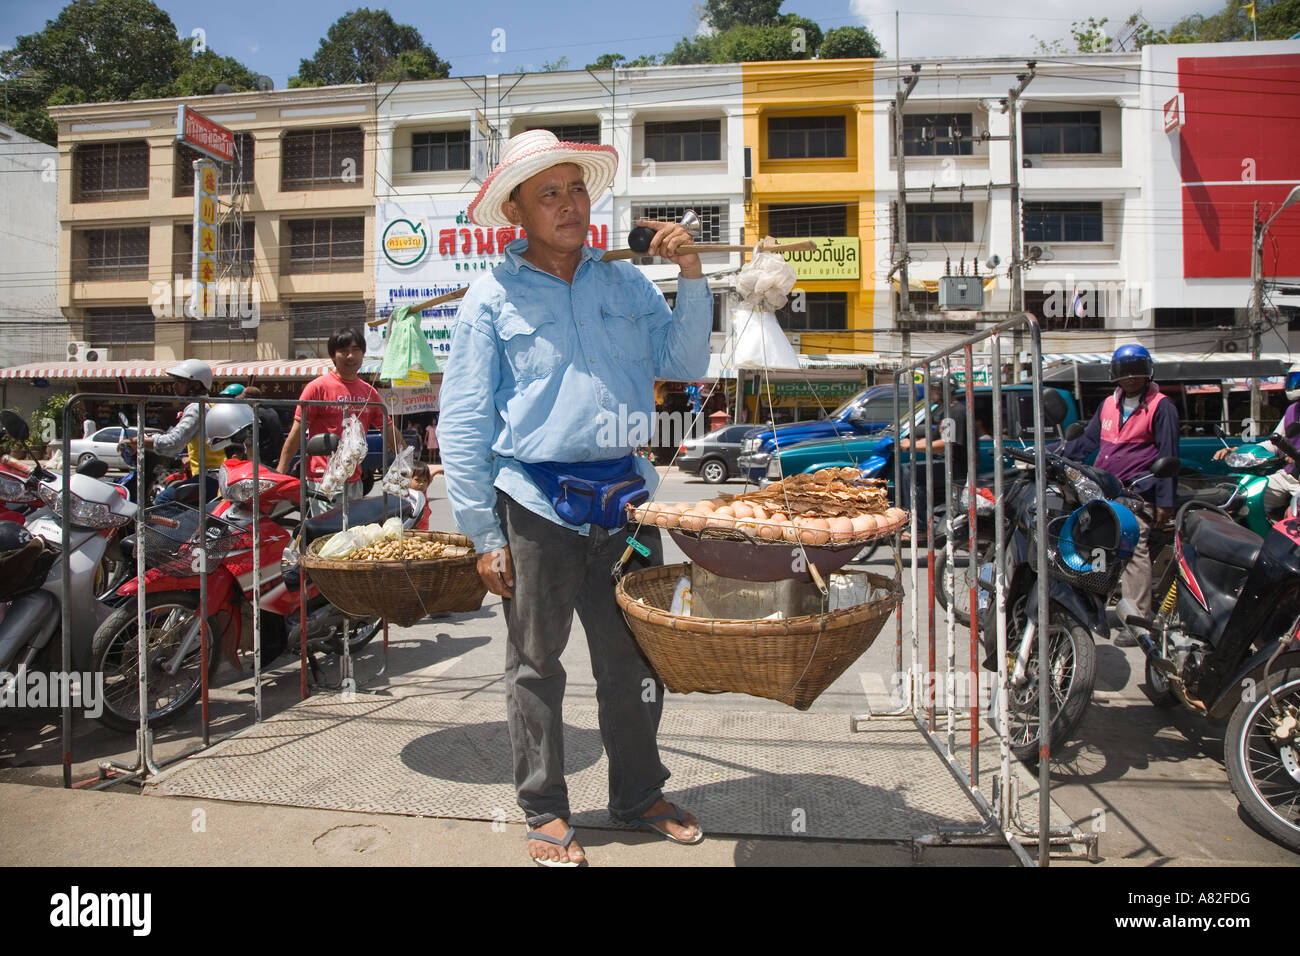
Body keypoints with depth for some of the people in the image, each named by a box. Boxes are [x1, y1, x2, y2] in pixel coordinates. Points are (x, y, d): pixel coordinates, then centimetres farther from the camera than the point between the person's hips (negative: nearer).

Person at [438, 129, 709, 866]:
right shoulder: (493, 298, 0)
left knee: (637, 659, 13)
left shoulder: (626, 284, 11)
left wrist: (692, 276, -1)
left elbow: (685, 364, 10)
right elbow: (463, 426, -2)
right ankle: (546, 810, 26)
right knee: (537, 665, 8)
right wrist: (485, 535, -6)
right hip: (538, 505, -3)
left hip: (626, 497, 4)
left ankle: (640, 792, 33)